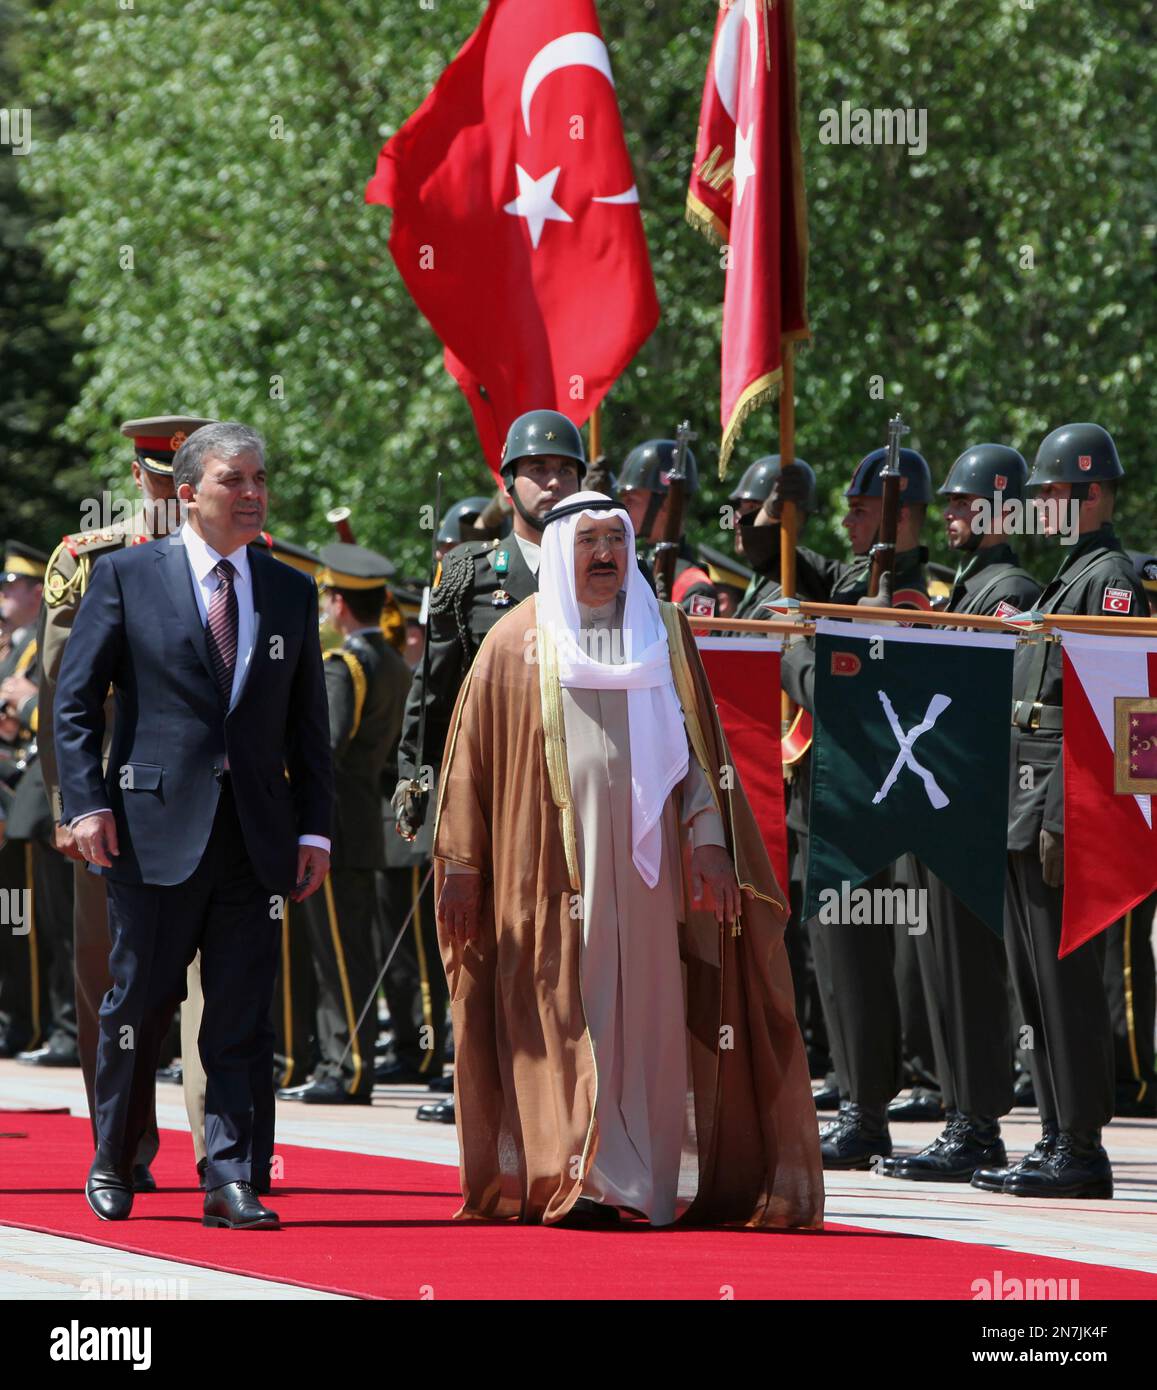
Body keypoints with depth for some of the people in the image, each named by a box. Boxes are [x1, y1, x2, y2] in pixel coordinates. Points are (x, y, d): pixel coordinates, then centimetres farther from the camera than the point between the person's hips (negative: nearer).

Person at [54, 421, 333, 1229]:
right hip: (155, 828, -3)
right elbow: (76, 700, 1)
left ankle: (231, 1183, 1)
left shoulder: (292, 594, 12)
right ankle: (112, 1165, 20)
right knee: (140, 1003, 3)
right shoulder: (128, 577, 2)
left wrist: (315, 828, 5)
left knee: (244, 1017, -1)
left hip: (257, 835, 3)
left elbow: (309, 725, 13)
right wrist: (85, 802, -9)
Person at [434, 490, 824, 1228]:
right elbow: (476, 762, 6)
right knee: (569, 1017, -7)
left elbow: (694, 745, 11)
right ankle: (578, 1183, -9)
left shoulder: (664, 633, 13)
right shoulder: (517, 643, 6)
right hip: (553, 858, -2)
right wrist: (461, 869, 2)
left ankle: (643, 1182, 3)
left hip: (646, 856, 2)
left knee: (646, 1017, 0)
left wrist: (709, 840, -1)